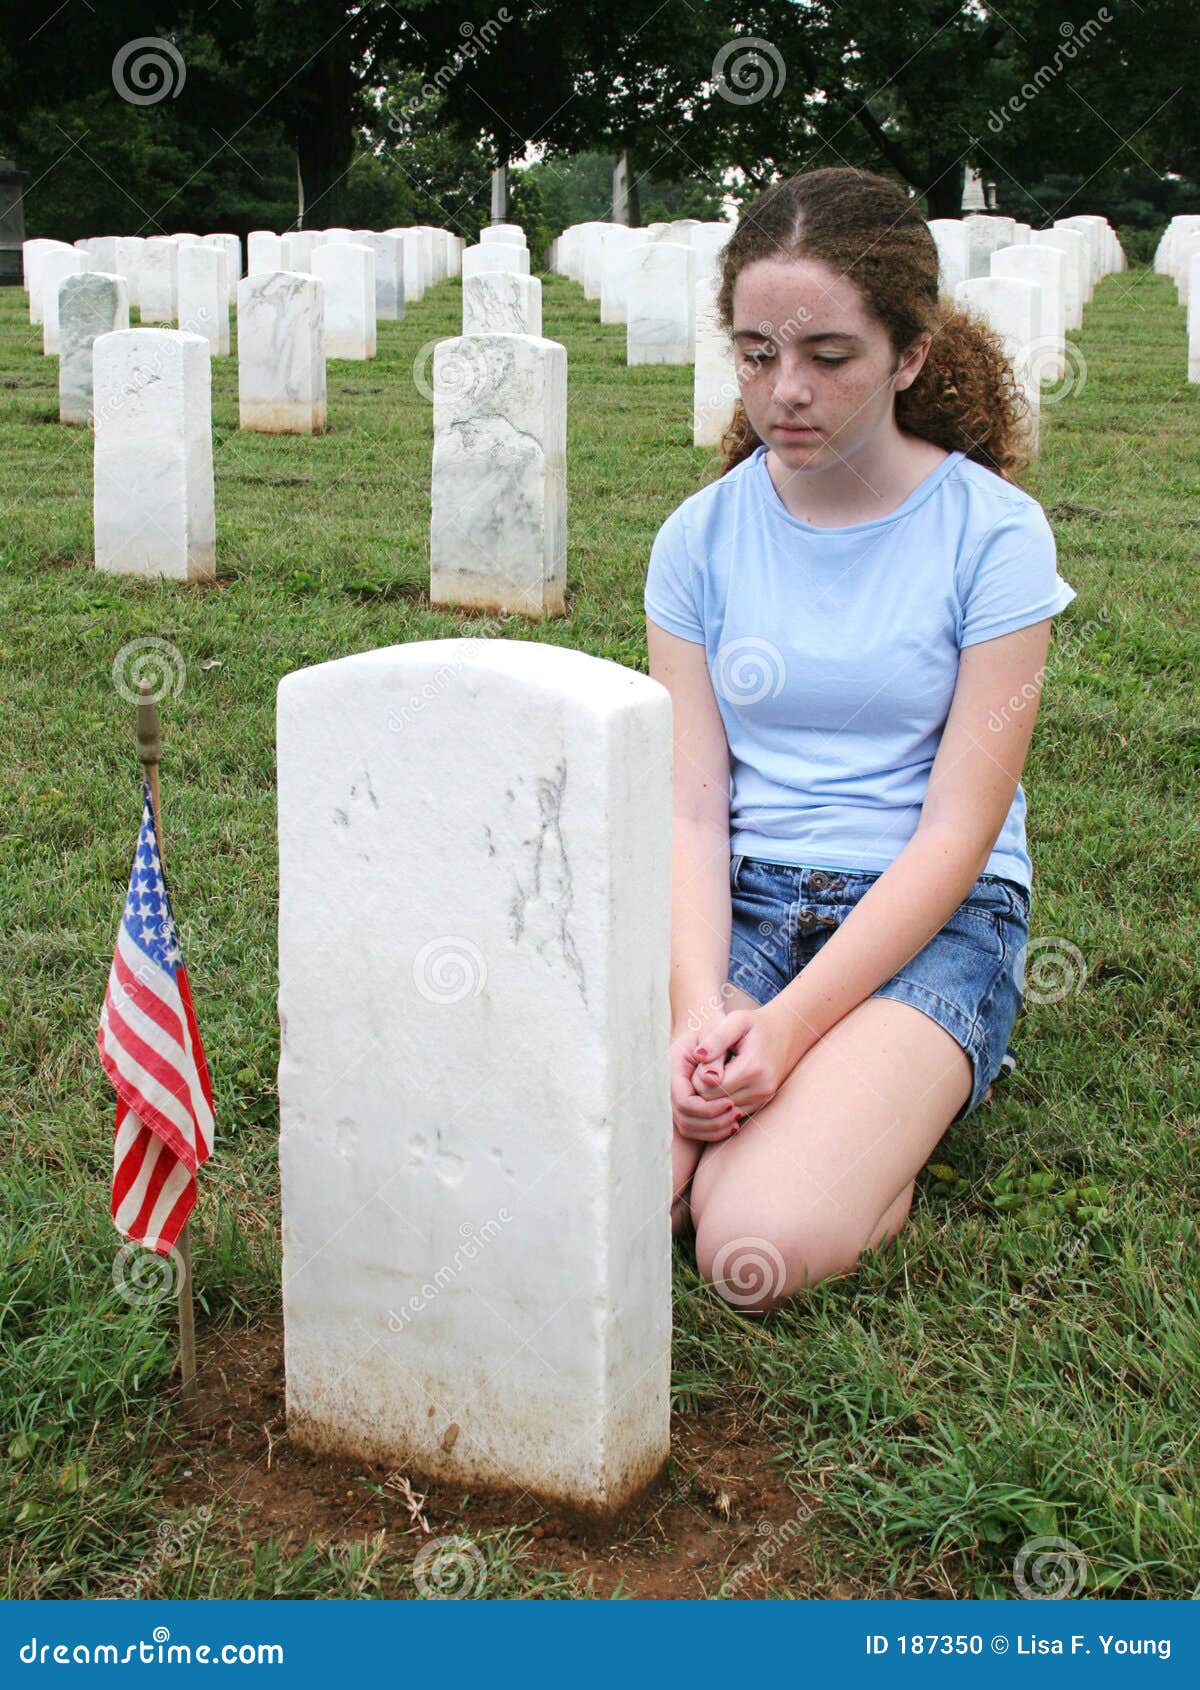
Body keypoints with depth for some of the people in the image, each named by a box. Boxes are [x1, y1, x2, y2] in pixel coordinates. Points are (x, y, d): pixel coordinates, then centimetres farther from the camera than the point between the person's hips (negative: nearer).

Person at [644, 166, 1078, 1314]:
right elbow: (691, 804, -1)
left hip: (933, 918, -2)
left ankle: (900, 1096, 4)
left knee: (763, 1249, -27)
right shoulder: (700, 537, 3)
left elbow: (956, 832, -11)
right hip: (738, 902, 3)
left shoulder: (992, 533, -7)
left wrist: (786, 1027, -20)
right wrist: (701, 1010, -20)